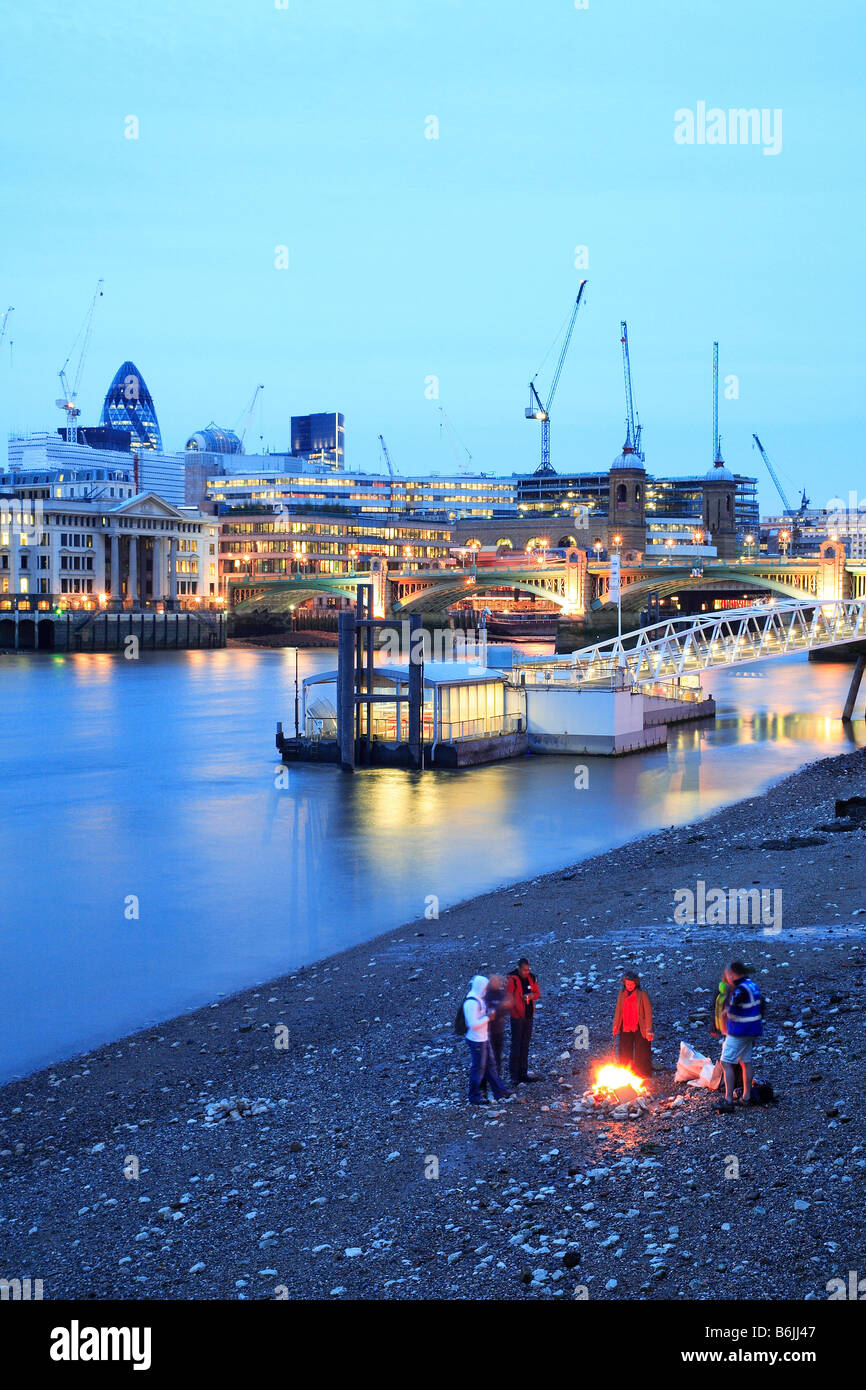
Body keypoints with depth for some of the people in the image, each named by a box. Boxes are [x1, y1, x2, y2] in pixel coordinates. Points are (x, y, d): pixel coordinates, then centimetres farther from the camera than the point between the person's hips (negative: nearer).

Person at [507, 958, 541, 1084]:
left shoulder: (531, 978, 5)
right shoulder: (512, 980, -13)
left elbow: (537, 993, 13)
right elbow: (509, 998, -13)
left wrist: (532, 995, -7)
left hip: (529, 1016, 6)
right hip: (517, 1017, -6)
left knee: (525, 1045, 14)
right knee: (516, 1046, -4)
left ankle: (523, 1074, 22)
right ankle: (514, 1076, 2)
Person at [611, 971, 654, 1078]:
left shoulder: (642, 995, -12)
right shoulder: (621, 994, 1)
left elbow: (648, 1012, -11)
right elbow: (618, 1010, 11)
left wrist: (649, 1029, -13)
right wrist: (615, 1025, 9)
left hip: (640, 1029, -4)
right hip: (625, 1028, 4)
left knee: (641, 1053, 4)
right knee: (625, 1053, 12)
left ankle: (643, 1075, 17)